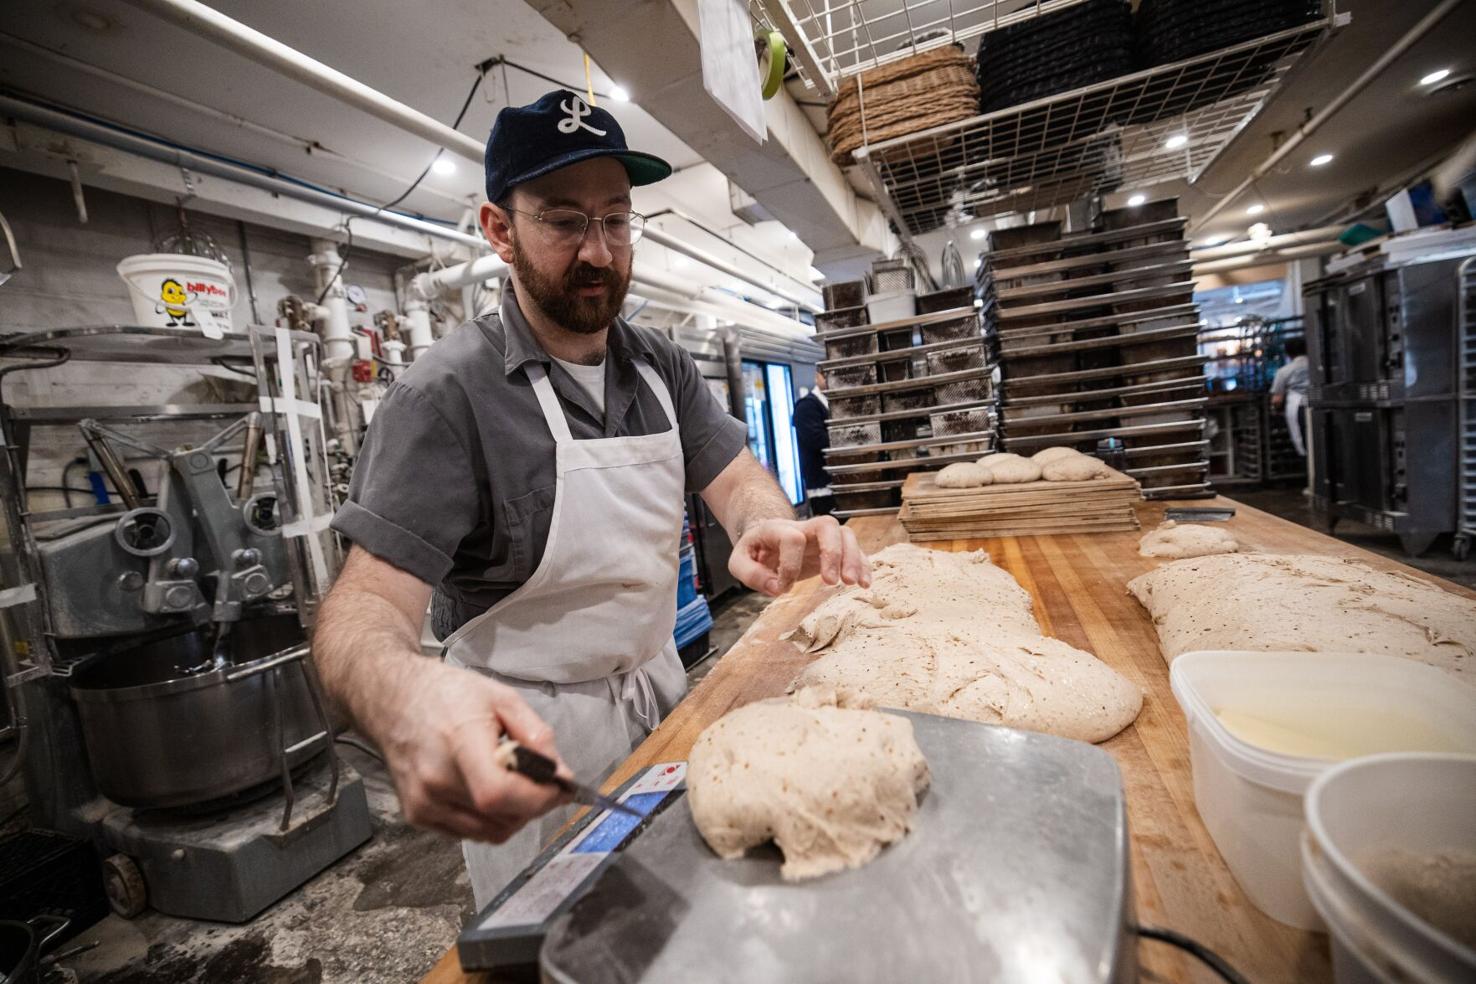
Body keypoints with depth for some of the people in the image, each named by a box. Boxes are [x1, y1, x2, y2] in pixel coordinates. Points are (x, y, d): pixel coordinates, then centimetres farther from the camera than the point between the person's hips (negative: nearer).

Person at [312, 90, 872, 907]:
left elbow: (734, 477, -5)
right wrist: (407, 699, -49)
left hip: (659, 692, 6)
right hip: (522, 733, -5)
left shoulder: (662, 368, 0)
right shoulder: (449, 392, -20)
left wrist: (773, 528, -30)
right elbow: (367, 603, -25)